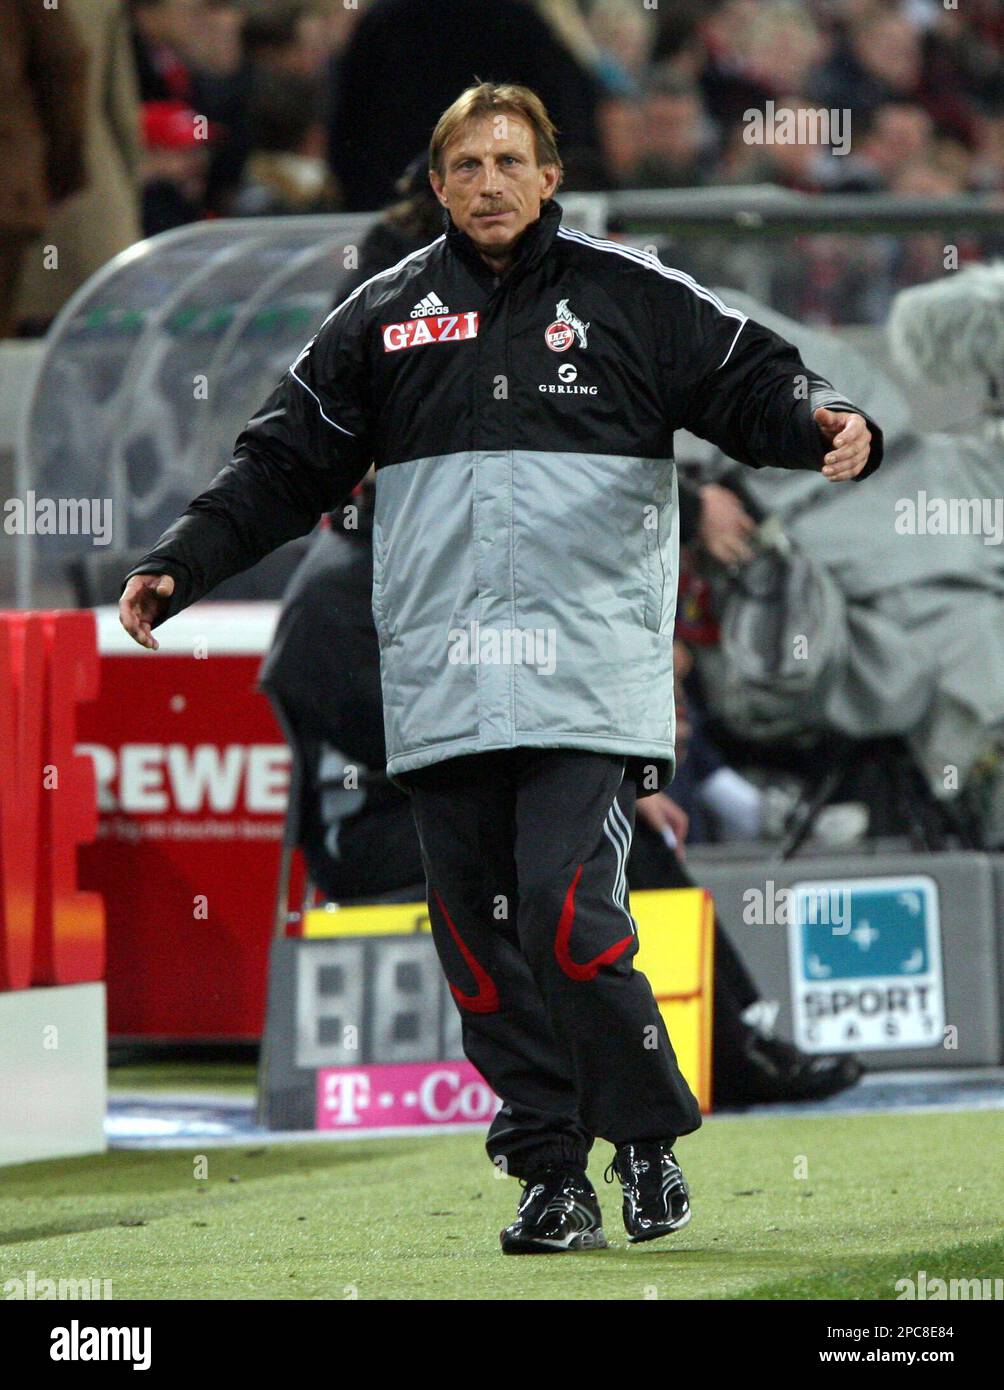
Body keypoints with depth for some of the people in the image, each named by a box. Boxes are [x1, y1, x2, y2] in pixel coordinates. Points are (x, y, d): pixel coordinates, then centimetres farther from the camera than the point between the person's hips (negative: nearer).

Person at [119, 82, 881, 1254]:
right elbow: (283, 465, 16)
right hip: (440, 690, 4)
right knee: (478, 937, 2)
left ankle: (650, 1143, 3)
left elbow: (757, 388, 5)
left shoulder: (631, 300, 6)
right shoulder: (383, 319, 13)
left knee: (569, 913, -16)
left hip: (587, 671, -4)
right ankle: (551, 1172, 11)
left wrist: (831, 425, -17)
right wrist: (174, 569, 8)